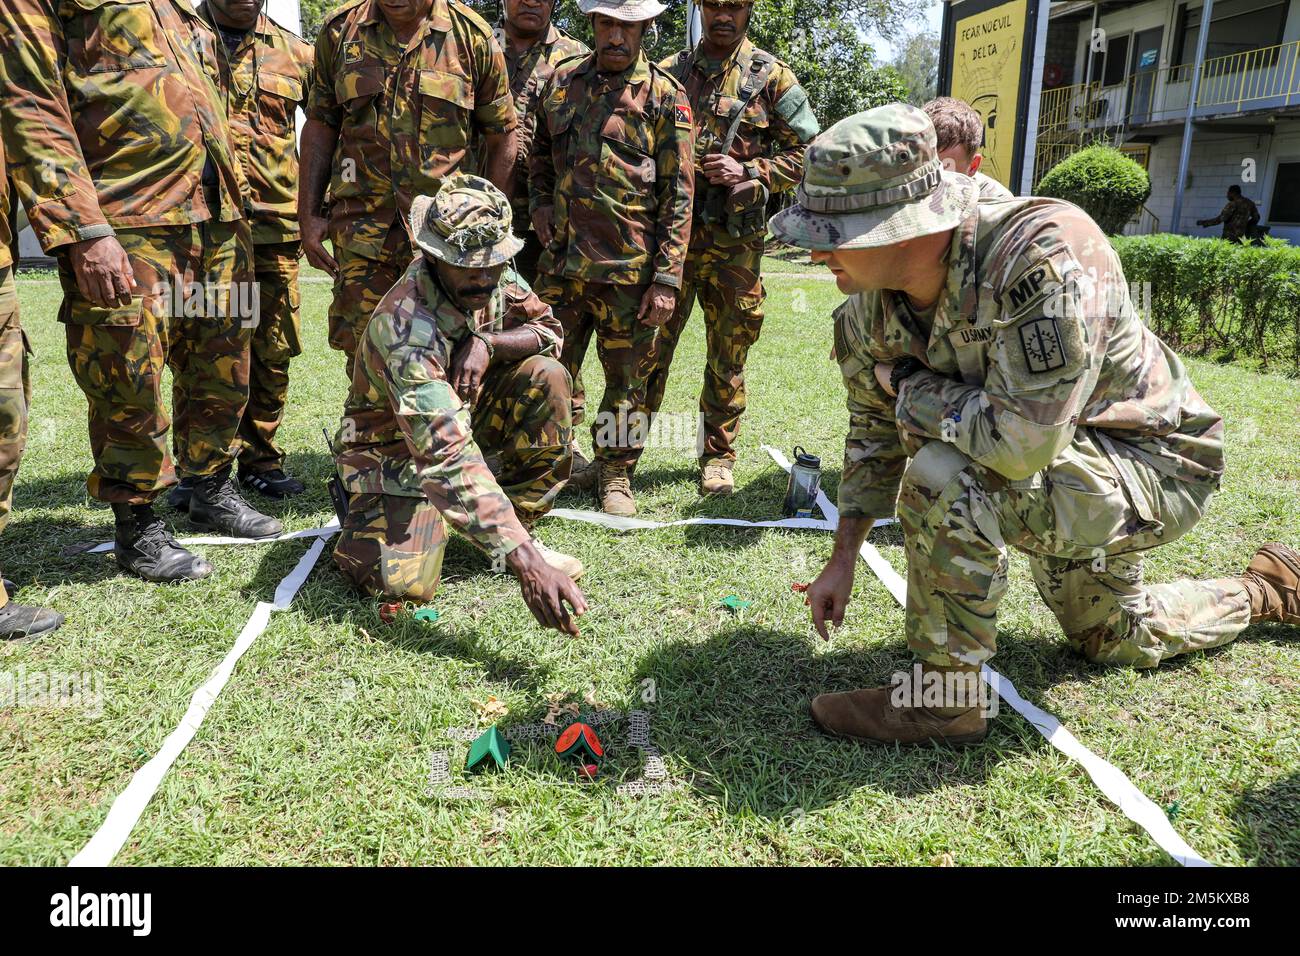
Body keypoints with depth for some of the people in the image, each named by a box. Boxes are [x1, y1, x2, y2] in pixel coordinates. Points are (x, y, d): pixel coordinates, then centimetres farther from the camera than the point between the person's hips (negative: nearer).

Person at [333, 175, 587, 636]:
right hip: (396, 448, -6)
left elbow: (547, 329, -2)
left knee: (546, 376, -17)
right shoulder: (406, 326, -35)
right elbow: (447, 454, -44)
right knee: (404, 584, -25)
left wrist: (487, 343, -26)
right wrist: (523, 559, -51)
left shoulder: (494, 275, -14)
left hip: (466, 417, 7)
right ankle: (365, 514, 11)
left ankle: (519, 524, -4)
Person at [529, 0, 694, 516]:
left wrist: (667, 279, -10)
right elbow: (539, 153, 26)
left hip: (629, 266, -3)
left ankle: (615, 473, 22)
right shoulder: (562, 82, 10)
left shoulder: (664, 96, -1)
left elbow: (678, 195, -4)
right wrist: (539, 202, 7)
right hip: (561, 260, 4)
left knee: (627, 377, 5)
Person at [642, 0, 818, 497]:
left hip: (734, 241, -1)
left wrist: (749, 172, -9)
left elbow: (807, 152, 5)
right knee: (648, 347, 2)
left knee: (727, 358, 7)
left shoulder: (771, 77, 6)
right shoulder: (670, 72, 11)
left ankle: (718, 456, 21)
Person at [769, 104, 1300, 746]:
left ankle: (944, 698, -16)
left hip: (1157, 467, -8)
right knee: (1115, 639, 29)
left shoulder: (1044, 252, -38)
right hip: (1062, 470, 8)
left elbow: (1021, 441, -44)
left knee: (943, 476, -34)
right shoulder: (870, 307, -13)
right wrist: (843, 560, 2)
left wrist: (908, 386, -27)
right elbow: (875, 432, 2)